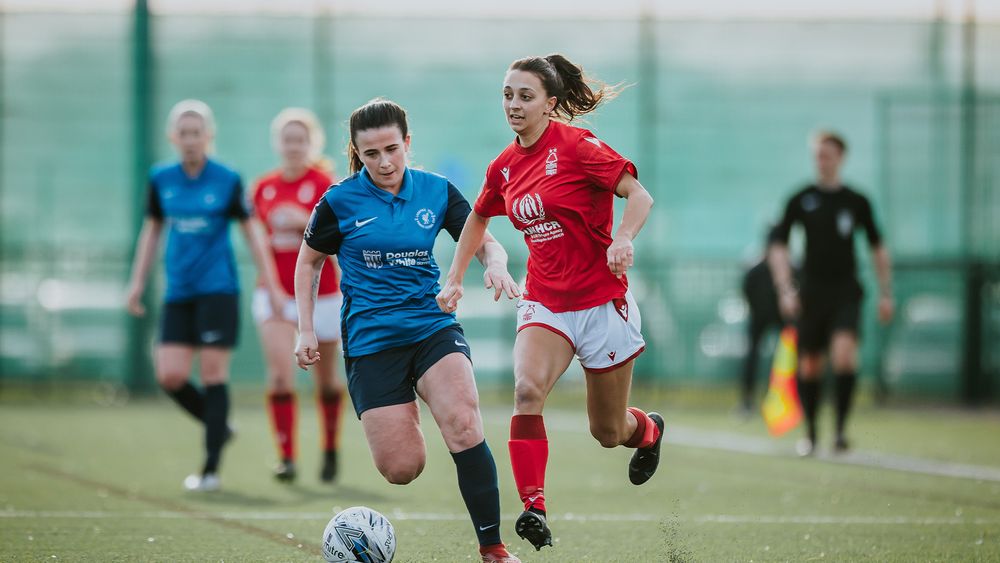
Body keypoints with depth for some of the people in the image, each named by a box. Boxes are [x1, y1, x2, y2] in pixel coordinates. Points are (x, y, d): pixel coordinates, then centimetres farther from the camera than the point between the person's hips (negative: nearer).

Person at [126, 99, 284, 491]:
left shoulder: (227, 180, -4)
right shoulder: (161, 180, 5)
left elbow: (250, 232, 3)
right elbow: (152, 230, 17)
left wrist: (272, 286, 2)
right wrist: (138, 282, 13)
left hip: (218, 290, -4)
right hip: (178, 293, 4)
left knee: (213, 373, -5)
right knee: (170, 376, -6)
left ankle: (211, 470, 0)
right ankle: (219, 428, 20)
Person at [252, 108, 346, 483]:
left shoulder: (322, 183, -8)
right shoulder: (264, 187, 4)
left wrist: (307, 222, -30)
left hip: (319, 293, -2)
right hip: (276, 293, 2)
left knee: (326, 378, 11)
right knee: (280, 373, -15)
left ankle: (330, 450, 32)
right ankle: (286, 457, -15)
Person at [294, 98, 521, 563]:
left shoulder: (437, 192, 2)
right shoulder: (340, 202, -2)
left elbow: (485, 244, 7)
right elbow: (308, 262, 11)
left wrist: (496, 265, -16)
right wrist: (306, 330, 5)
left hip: (433, 327, 1)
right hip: (371, 342, -1)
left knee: (463, 428, -25)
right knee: (401, 469, -8)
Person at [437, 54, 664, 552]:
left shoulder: (576, 145, -14)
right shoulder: (504, 167, 4)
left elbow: (639, 196, -16)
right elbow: (478, 218, 24)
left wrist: (623, 239, -34)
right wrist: (455, 279, 18)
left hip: (601, 300, -4)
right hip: (544, 301, 4)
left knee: (607, 432, 8)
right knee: (527, 389, -26)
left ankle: (648, 431, 46)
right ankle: (533, 509, -26)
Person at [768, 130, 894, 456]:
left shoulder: (857, 202, 5)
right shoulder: (801, 200, 2)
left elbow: (878, 248, 14)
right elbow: (778, 246, 3)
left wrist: (885, 293, 10)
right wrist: (785, 290, -8)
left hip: (846, 292, -1)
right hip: (812, 292, 1)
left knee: (844, 353, -23)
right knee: (809, 365, 3)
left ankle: (841, 429, -19)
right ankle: (810, 433, 22)